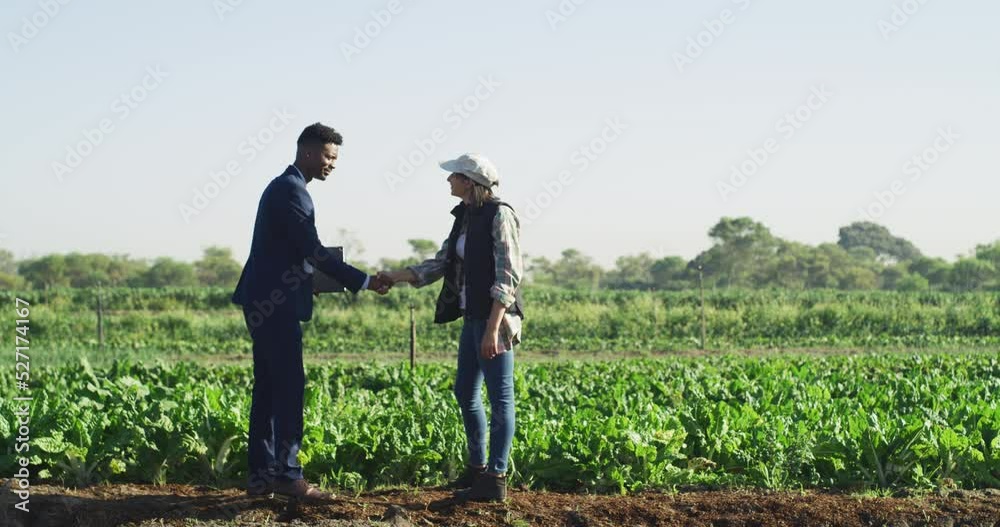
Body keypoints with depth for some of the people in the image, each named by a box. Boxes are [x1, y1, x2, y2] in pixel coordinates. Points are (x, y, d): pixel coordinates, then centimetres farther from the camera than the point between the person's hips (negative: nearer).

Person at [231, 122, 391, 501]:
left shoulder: (282, 186, 18)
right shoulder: (291, 190, -14)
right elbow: (313, 251, -19)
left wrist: (310, 278, 10)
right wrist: (364, 282, -15)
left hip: (267, 304, 10)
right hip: (277, 305, -10)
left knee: (269, 389, 9)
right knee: (290, 388, -9)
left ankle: (261, 475, 9)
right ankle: (287, 474, -8)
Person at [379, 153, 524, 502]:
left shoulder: (499, 215, -13)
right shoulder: (466, 218, 13)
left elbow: (508, 274, -18)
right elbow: (441, 264, 16)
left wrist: (493, 328, -23)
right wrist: (395, 277, 7)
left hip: (495, 317, -10)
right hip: (472, 316, 10)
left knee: (500, 397, -5)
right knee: (465, 392, 16)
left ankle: (495, 479, -2)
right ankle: (478, 467, 27)